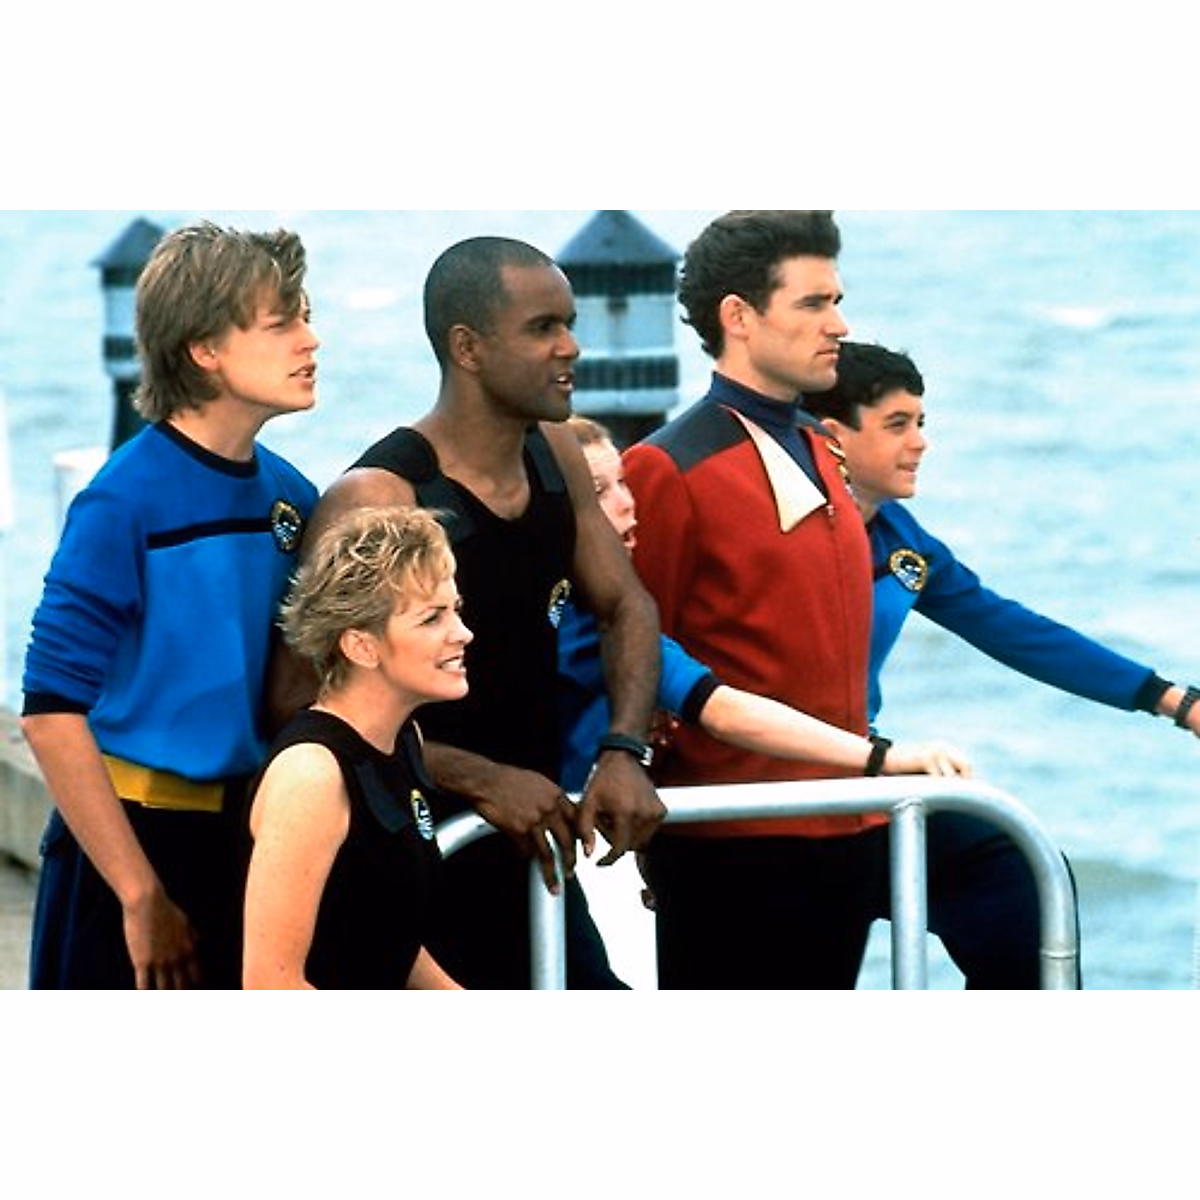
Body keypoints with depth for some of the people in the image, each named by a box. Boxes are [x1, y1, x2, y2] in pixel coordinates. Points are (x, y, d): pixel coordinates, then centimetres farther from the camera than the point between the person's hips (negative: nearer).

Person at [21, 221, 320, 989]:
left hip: (251, 840, 6)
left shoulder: (292, 497, 4)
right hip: (134, 834, -6)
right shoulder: (128, 501, -14)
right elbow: (52, 714, -16)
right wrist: (143, 895, -18)